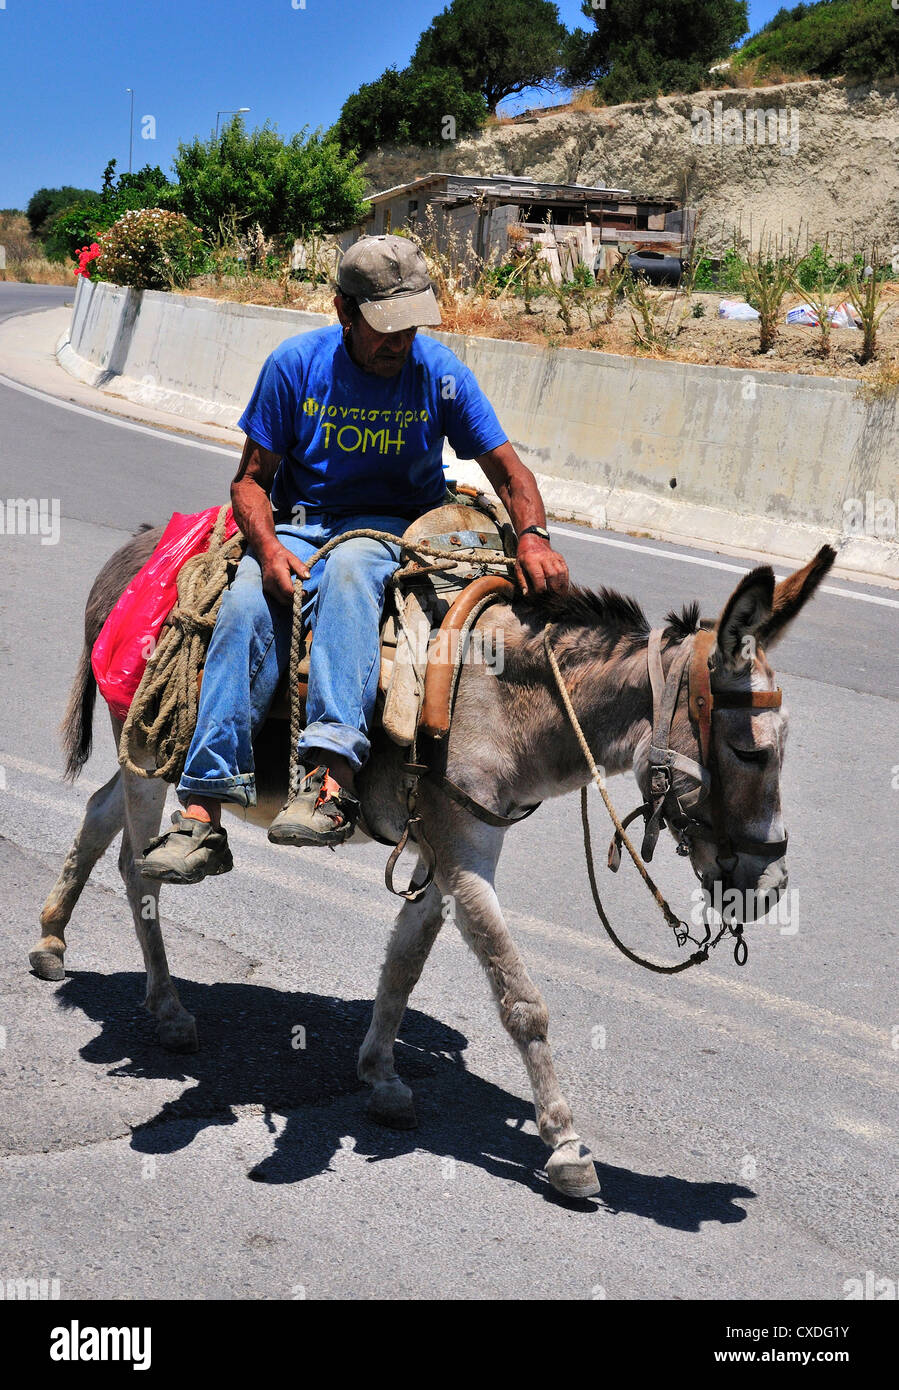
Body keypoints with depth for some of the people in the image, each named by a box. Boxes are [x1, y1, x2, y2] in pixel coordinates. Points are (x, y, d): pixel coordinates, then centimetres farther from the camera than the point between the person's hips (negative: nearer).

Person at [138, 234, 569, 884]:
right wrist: (269, 548, -20)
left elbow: (508, 470, -1)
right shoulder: (296, 364, -1)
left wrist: (533, 536, -23)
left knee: (346, 567, -38)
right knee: (245, 606, -31)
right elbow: (251, 479, 1)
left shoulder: (440, 372, -2)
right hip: (298, 525, 1)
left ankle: (332, 775, -52)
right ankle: (202, 815, -36)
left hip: (396, 530, -1)